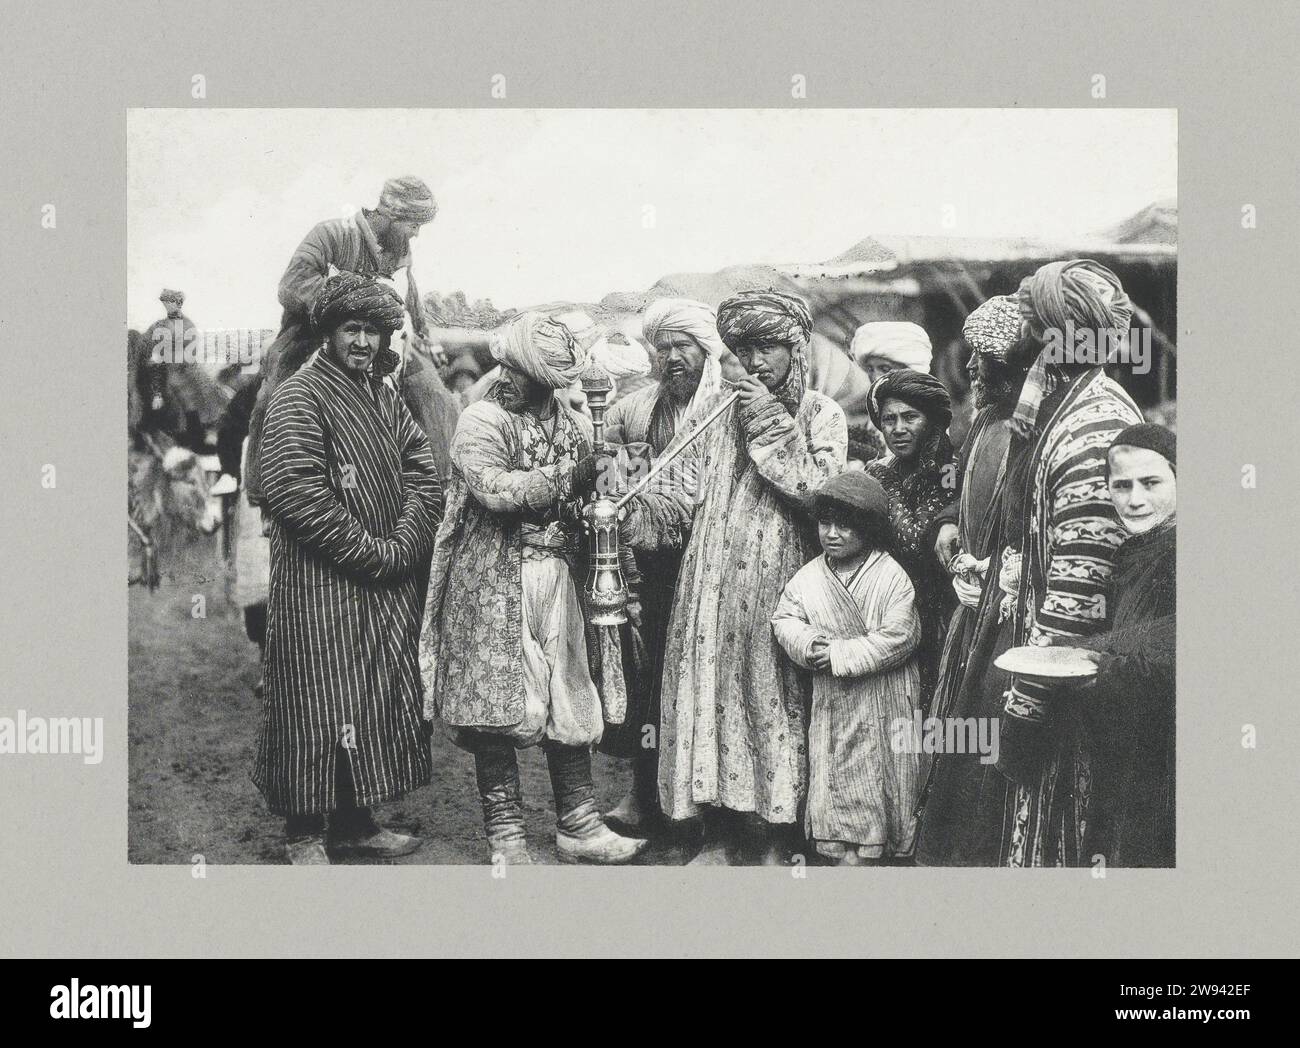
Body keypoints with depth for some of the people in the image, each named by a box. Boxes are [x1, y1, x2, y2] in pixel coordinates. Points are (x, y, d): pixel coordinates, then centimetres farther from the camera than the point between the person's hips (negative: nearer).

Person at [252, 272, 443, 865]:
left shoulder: (386, 397, 15)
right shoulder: (300, 396, -8)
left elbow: (424, 476, 10)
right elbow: (294, 491, -18)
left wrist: (402, 547, -6)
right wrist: (370, 551, -17)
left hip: (389, 585, 7)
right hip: (319, 585, -7)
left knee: (384, 701, 11)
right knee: (318, 705, -2)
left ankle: (356, 822, 24)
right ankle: (305, 833, 10)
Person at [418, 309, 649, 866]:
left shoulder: (577, 426, 10)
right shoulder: (481, 420, -6)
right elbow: (494, 490, -22)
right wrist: (565, 477, -15)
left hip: (558, 577, 5)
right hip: (493, 583, -5)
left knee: (569, 701, 7)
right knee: (497, 706, -3)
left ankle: (578, 825, 16)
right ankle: (505, 835, 7)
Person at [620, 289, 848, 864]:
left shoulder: (822, 415, 4)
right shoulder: (718, 406, 12)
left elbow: (822, 492, -11)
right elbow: (690, 494, 9)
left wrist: (770, 424, -11)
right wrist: (639, 508, -9)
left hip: (778, 587, -3)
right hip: (712, 584, 3)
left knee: (774, 699, -2)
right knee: (709, 693, 2)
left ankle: (775, 841, 11)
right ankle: (719, 834, 15)